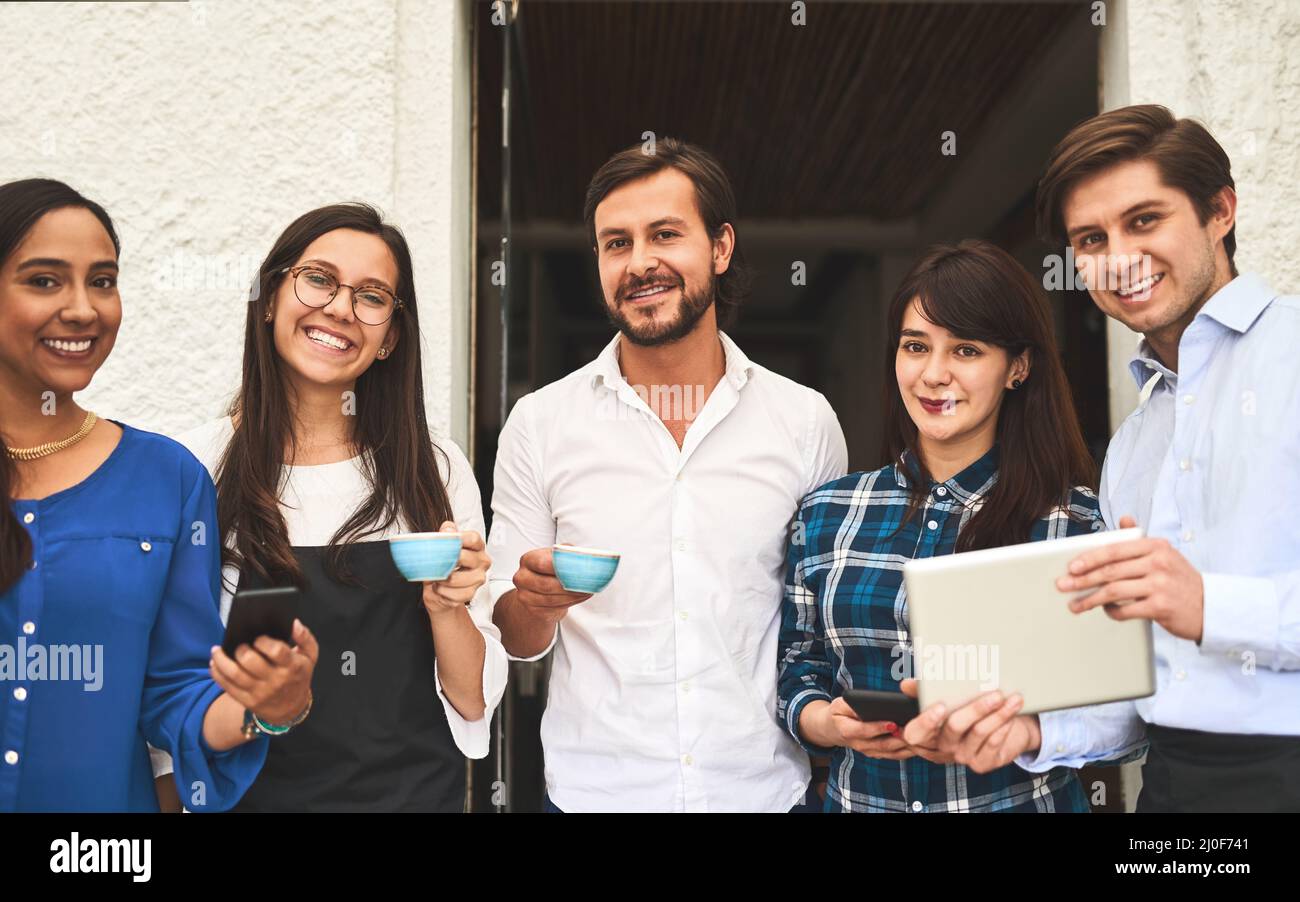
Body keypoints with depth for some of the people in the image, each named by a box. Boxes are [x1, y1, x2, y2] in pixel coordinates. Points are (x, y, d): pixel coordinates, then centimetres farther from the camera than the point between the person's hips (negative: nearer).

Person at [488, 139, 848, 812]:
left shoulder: (807, 421, -3)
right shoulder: (539, 423, -4)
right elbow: (516, 640, 0)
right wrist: (539, 602, -20)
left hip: (765, 786, 1)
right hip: (593, 788, 0)